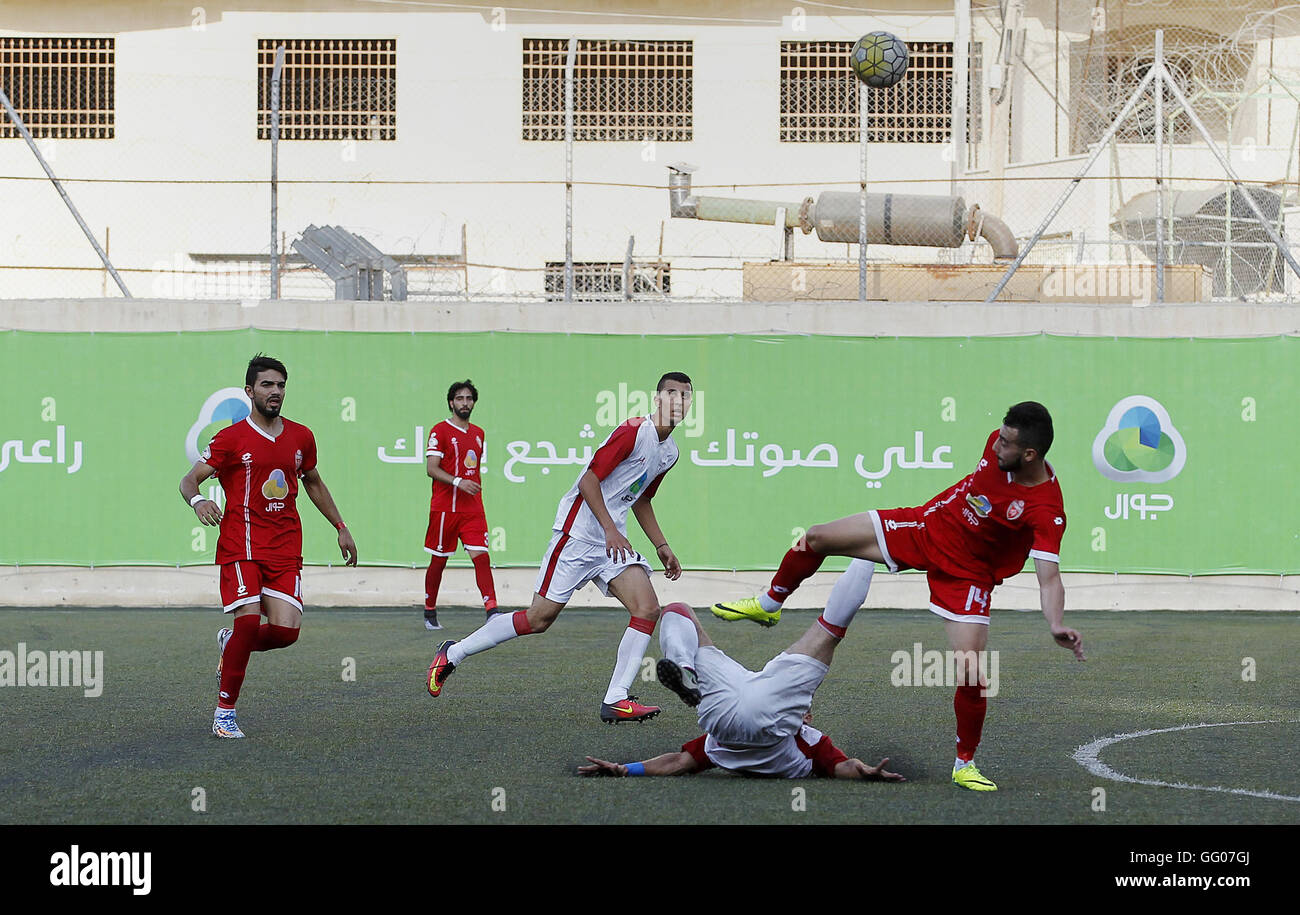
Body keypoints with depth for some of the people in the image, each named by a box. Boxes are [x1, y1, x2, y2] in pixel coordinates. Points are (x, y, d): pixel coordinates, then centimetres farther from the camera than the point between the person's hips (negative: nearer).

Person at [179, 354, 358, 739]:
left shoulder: (301, 437, 12)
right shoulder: (231, 439, -2)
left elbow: (313, 483, 28)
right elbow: (189, 479, -4)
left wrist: (340, 527, 28)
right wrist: (197, 499, -27)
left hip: (285, 551, 4)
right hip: (240, 546, -4)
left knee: (286, 630, -11)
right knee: (249, 619, -19)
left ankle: (230, 644, 23)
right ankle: (225, 710, -3)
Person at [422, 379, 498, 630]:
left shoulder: (478, 433, 16)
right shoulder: (440, 431, -4)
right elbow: (431, 468, -11)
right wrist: (458, 482, -22)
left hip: (473, 509, 4)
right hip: (445, 508, -4)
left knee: (481, 557, -9)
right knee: (438, 561, 5)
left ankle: (492, 612, -17)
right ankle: (430, 613, 19)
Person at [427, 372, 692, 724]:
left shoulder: (669, 453, 13)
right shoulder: (634, 431, -14)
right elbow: (589, 480, -17)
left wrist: (661, 546, 20)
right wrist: (610, 529, -22)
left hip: (613, 542, 8)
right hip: (578, 532, -8)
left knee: (648, 608, -13)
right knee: (540, 617, -5)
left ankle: (615, 701, -12)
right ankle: (453, 652, 11)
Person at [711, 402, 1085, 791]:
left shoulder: (1046, 511, -31)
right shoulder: (999, 443, -15)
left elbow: (1049, 578, -35)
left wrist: (1057, 626, -52)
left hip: (966, 574, -5)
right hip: (926, 527, 5)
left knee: (972, 676, -15)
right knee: (816, 538, 3)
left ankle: (964, 765, 11)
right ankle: (768, 605, 32)